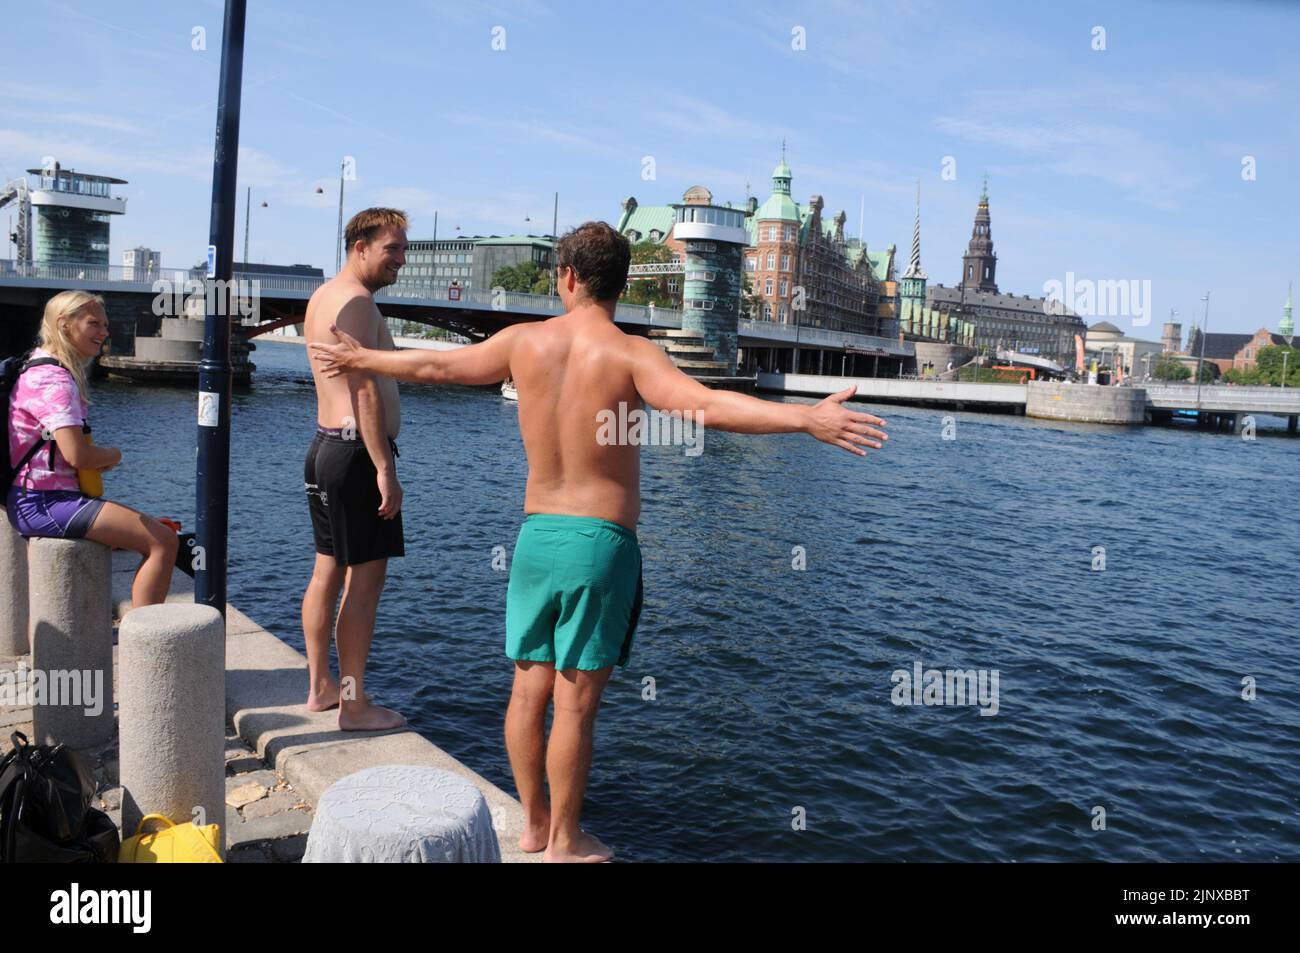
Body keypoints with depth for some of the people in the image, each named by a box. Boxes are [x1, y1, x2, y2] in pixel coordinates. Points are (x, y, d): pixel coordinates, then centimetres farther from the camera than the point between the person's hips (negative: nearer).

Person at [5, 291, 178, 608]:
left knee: (159, 531, 16)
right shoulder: (54, 380, -17)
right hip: (44, 503, -11)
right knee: (163, 542, -17)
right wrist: (113, 455, -6)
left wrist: (101, 457, 7)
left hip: (42, 500, 11)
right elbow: (77, 455, -27)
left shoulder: (49, 371, 16)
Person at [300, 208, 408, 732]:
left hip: (324, 446, 10)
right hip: (355, 452, -10)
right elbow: (366, 390, -21)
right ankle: (354, 704, 3)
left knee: (327, 572, 15)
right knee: (364, 580, -4)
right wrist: (385, 469, -22)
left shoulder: (322, 295, 17)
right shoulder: (356, 299, -14)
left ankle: (320, 686, 25)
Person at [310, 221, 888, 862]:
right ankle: (564, 841, 19)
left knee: (528, 689, 15)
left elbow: (433, 365, 15)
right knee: (576, 703, 5)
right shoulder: (629, 354, -12)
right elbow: (706, 405, -29)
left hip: (535, 536, 5)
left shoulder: (525, 341, 2)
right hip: (601, 543, -4)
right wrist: (806, 418, -34)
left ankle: (532, 823, 31)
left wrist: (359, 360, 32)